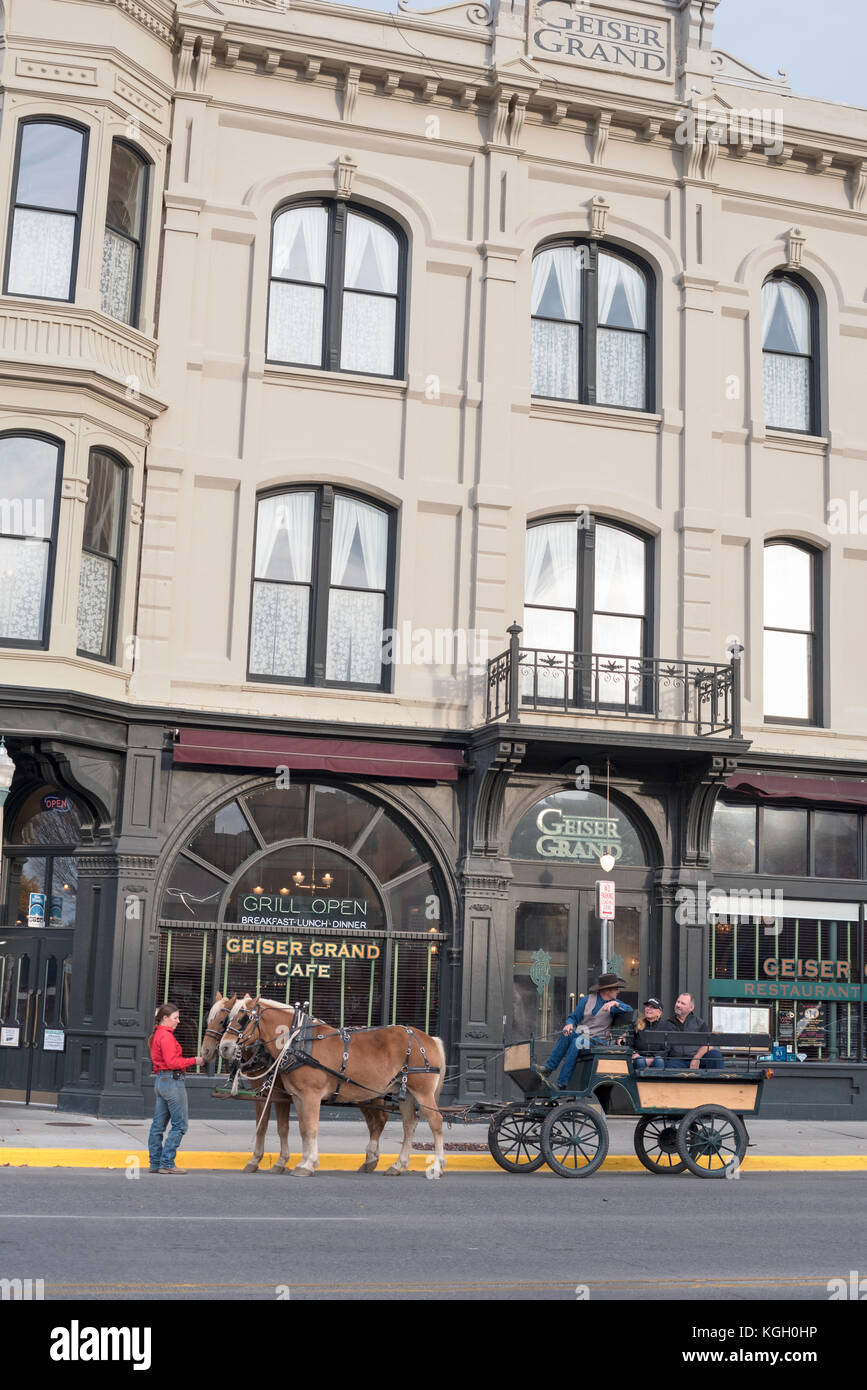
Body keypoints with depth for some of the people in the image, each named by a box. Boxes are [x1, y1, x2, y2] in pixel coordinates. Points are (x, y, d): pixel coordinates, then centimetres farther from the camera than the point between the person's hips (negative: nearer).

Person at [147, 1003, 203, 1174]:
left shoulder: (157, 1035, 16)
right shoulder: (166, 1036, -15)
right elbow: (172, 1062, -21)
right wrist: (193, 1061, -14)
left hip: (160, 1081, 10)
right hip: (172, 1081, -10)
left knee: (158, 1125, 11)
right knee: (180, 1124, -4)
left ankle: (155, 1163, 16)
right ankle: (167, 1164, -4)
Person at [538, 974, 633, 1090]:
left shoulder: (614, 1003, 8)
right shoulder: (586, 1000, 8)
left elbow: (629, 1011, -8)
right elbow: (573, 1017, 8)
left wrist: (615, 1004, -21)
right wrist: (569, 1024, -15)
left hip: (598, 1040, -2)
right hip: (581, 1035, 2)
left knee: (576, 1042, -31)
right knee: (567, 1034, -30)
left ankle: (562, 1084, -33)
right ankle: (548, 1068, -29)